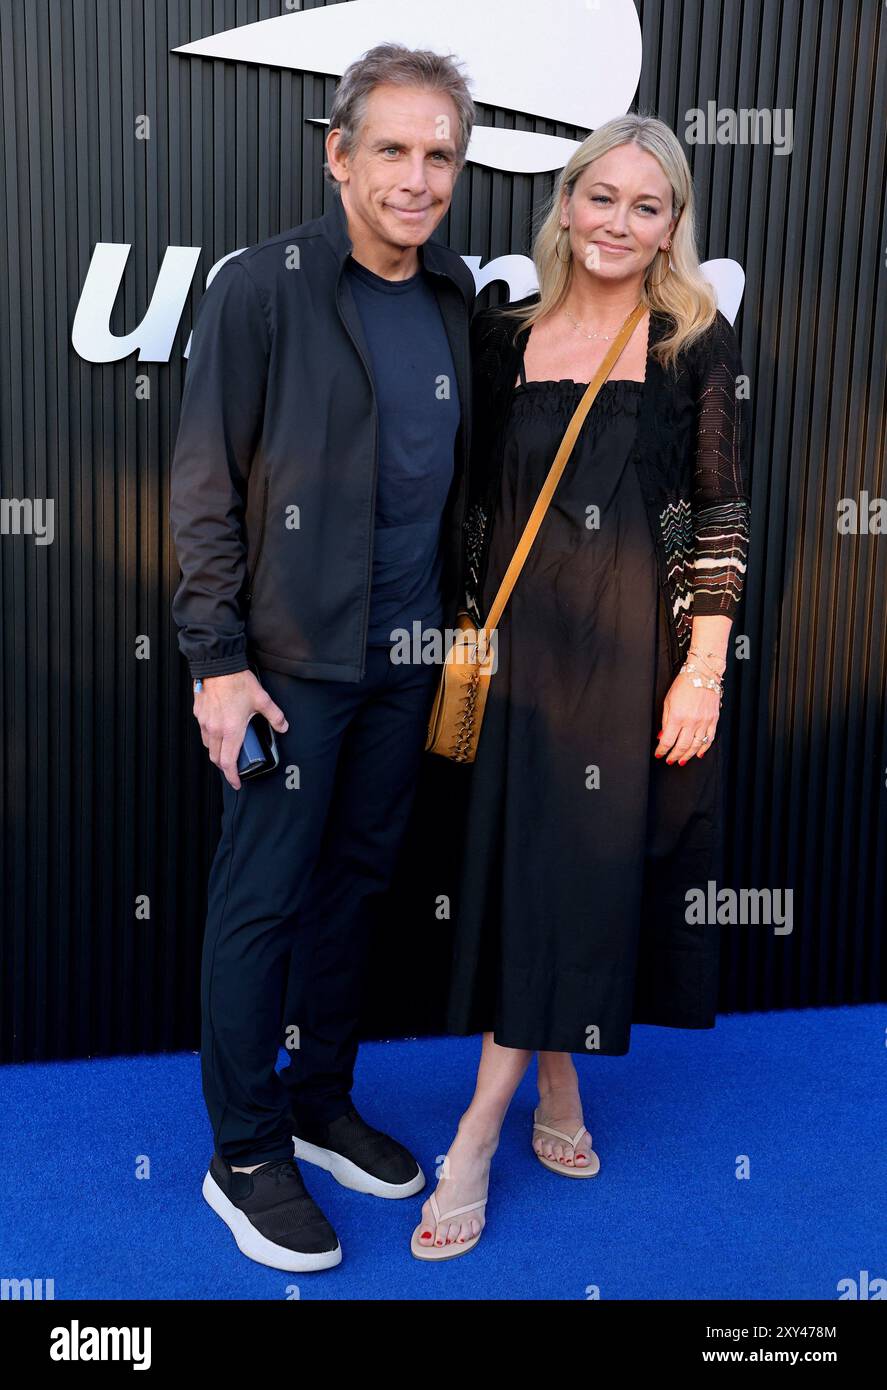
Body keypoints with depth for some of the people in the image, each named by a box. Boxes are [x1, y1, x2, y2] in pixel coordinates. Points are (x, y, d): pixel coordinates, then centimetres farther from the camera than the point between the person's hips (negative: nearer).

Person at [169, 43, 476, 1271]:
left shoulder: (455, 296, 8)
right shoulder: (263, 287, -9)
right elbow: (205, 489, -10)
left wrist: (458, 618, 11)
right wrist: (219, 659, -13)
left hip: (407, 657, 6)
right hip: (295, 659, -6)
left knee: (358, 883, 15)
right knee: (261, 902, 3)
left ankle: (321, 1106, 33)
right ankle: (245, 1156, 21)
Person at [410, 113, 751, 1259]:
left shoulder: (698, 342, 0)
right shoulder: (503, 335, 7)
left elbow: (722, 516, -3)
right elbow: (481, 500, 11)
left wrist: (703, 669, -9)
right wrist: (467, 636, 9)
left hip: (640, 646, -2)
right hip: (522, 640, 3)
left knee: (575, 868, 1)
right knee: (525, 864, 5)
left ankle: (478, 1134, 12)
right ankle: (557, 1090, 25)